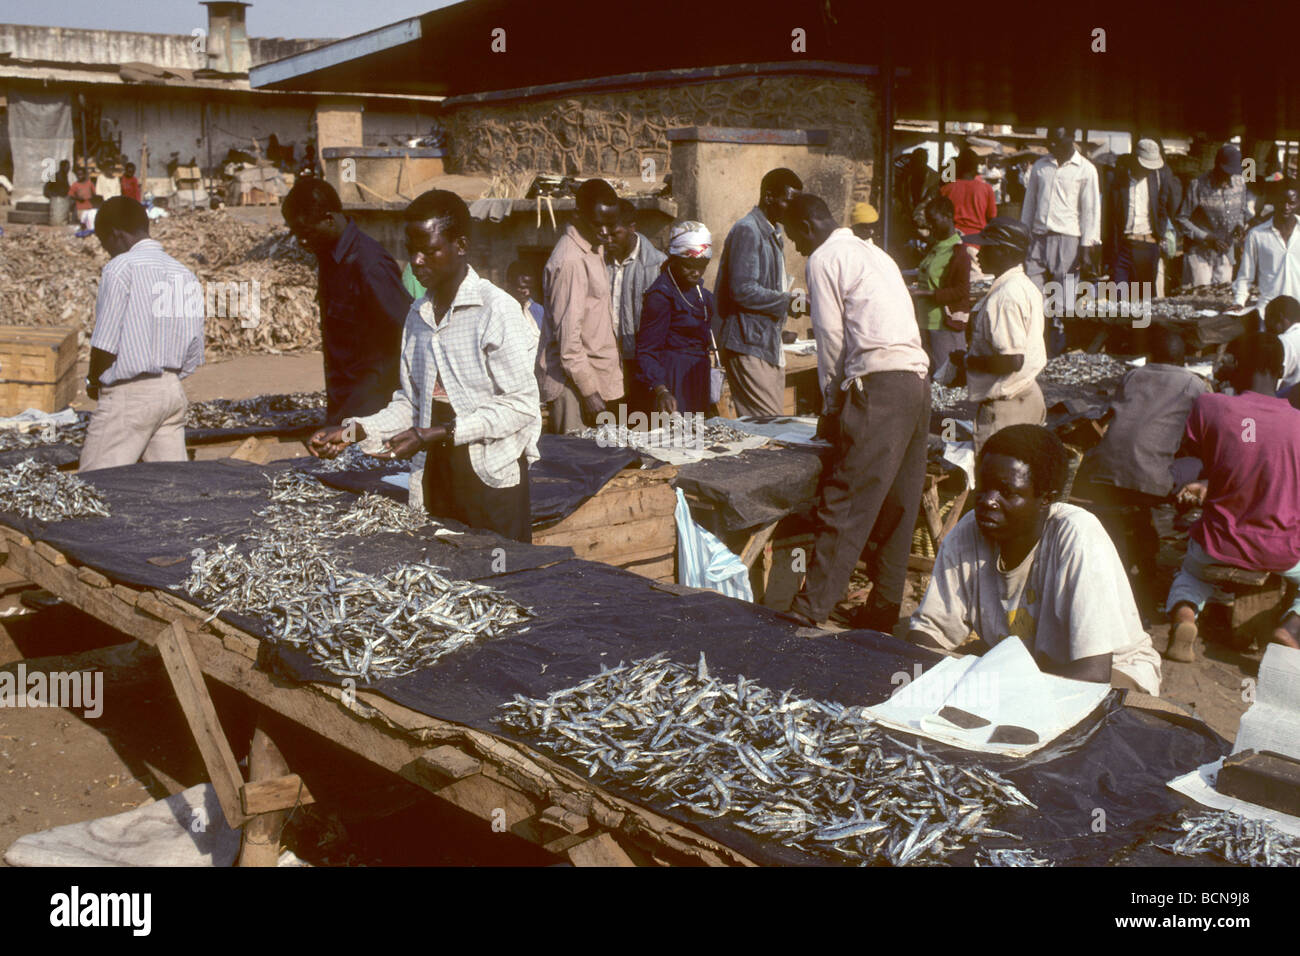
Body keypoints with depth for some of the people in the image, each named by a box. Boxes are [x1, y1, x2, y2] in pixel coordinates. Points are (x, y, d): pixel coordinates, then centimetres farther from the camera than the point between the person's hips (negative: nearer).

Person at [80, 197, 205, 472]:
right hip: (174, 390, 7)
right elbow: (194, 350, 11)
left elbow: (105, 342, -12)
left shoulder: (121, 267, -9)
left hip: (129, 395, -7)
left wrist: (94, 381, 4)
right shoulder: (185, 274, 11)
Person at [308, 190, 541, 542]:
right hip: (434, 478, 6)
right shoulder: (418, 315, 11)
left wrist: (437, 433, -20)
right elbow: (410, 402, 16)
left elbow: (521, 405, -15)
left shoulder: (496, 309, -11)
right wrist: (353, 431, 1)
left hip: (492, 476, -6)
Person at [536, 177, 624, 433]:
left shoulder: (593, 250, 14)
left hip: (596, 377, 9)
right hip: (575, 383, -9)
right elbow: (567, 335, -20)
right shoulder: (570, 261, -17)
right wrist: (589, 390, -20)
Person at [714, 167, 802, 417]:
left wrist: (790, 299, 11)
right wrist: (788, 301, -17)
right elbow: (742, 290, -19)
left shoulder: (773, 235, 21)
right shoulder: (747, 231, -10)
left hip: (769, 345, 10)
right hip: (748, 344, -10)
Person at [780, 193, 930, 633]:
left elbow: (831, 338, -2)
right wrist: (840, 405, 27)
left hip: (878, 385, -9)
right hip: (917, 380, 9)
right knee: (898, 504, 10)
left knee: (845, 502, -10)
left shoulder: (824, 259, 1)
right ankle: (884, 609, 17)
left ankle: (810, 611, -10)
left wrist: (831, 406, 9)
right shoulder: (874, 253, 26)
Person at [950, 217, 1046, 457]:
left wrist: (968, 361, -12)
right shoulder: (1026, 286, 12)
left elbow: (1012, 360, -26)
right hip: (1029, 398, 11)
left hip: (1004, 407, -11)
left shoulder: (1005, 296, -21)